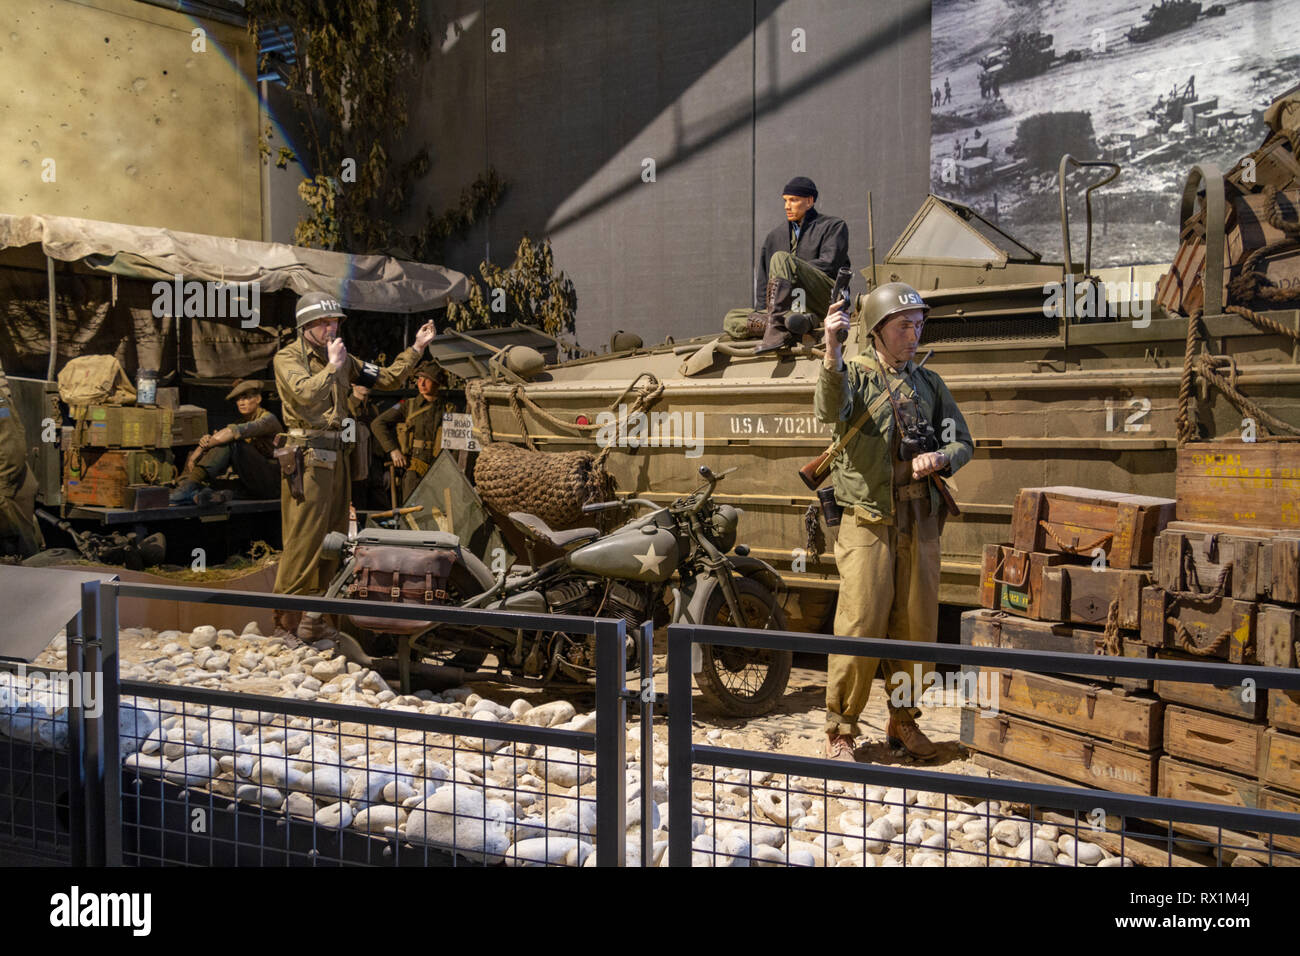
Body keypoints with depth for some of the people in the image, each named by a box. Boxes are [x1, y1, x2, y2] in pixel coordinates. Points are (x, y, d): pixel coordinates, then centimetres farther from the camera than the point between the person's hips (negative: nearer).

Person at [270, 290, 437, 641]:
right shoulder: (287, 358, -4)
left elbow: (388, 378, 18)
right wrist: (332, 366, -14)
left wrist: (416, 348, 12)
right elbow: (307, 393, -24)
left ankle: (313, 619, 19)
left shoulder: (342, 358, 16)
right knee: (302, 541, -8)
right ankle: (285, 623, -1)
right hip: (308, 458, -7)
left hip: (338, 457, 8)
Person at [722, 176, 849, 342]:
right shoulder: (775, 236, 24)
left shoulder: (834, 226, 10)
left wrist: (791, 269, -7)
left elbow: (828, 265, -6)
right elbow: (763, 282, 22)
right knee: (731, 319, -10)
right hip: (790, 311, 5)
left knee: (780, 259, -27)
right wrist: (761, 311, 7)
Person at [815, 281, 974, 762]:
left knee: (917, 627, 9)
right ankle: (840, 730, 7)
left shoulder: (929, 383, 15)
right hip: (869, 520, -5)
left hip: (920, 521, 5)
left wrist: (940, 458, -9)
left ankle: (903, 720, 27)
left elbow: (963, 443, 14)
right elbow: (830, 410, -23)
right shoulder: (853, 375, 0)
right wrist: (832, 352, -39)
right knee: (860, 628, -6)